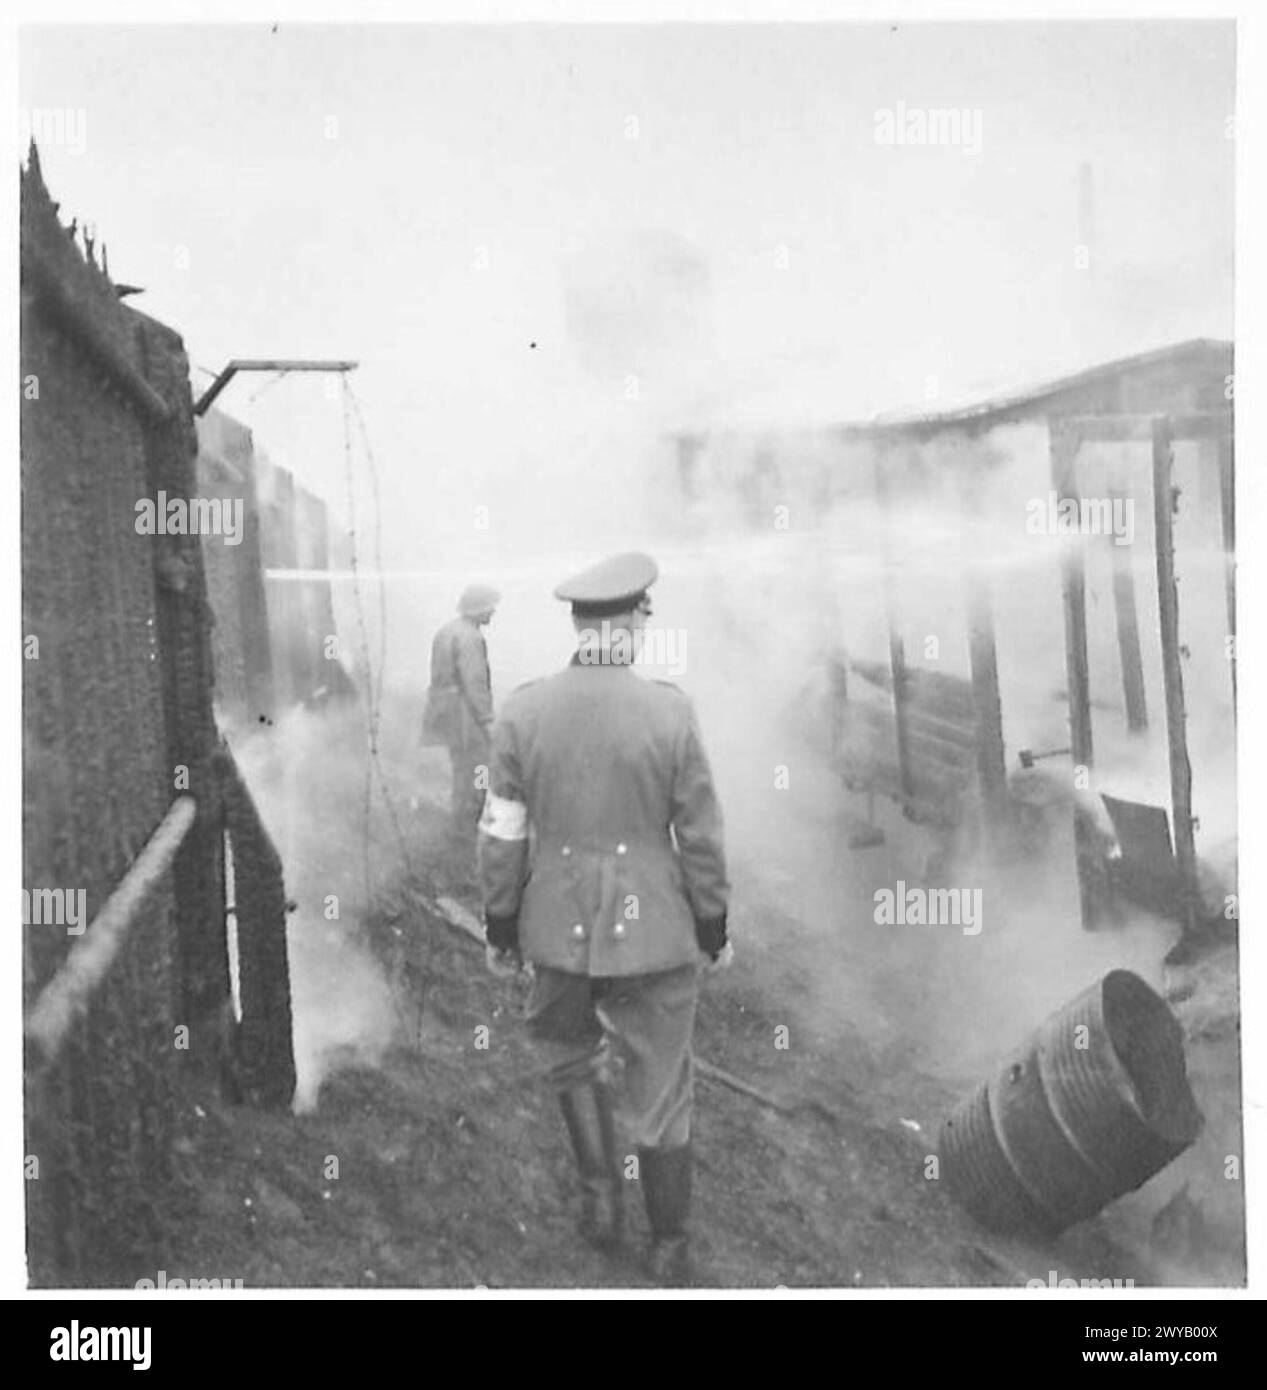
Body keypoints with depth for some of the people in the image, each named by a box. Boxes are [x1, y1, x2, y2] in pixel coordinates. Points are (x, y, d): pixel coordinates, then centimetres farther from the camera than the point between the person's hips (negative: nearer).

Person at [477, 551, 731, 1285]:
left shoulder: (523, 710, -9)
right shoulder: (670, 711, -15)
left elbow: (503, 834, -3)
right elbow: (700, 835, -8)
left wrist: (500, 928, 10)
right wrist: (714, 929, 5)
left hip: (558, 926, 2)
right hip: (653, 930, -1)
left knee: (569, 1049, 29)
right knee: (658, 1088, 13)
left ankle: (601, 1192, 26)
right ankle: (671, 1250, 26)